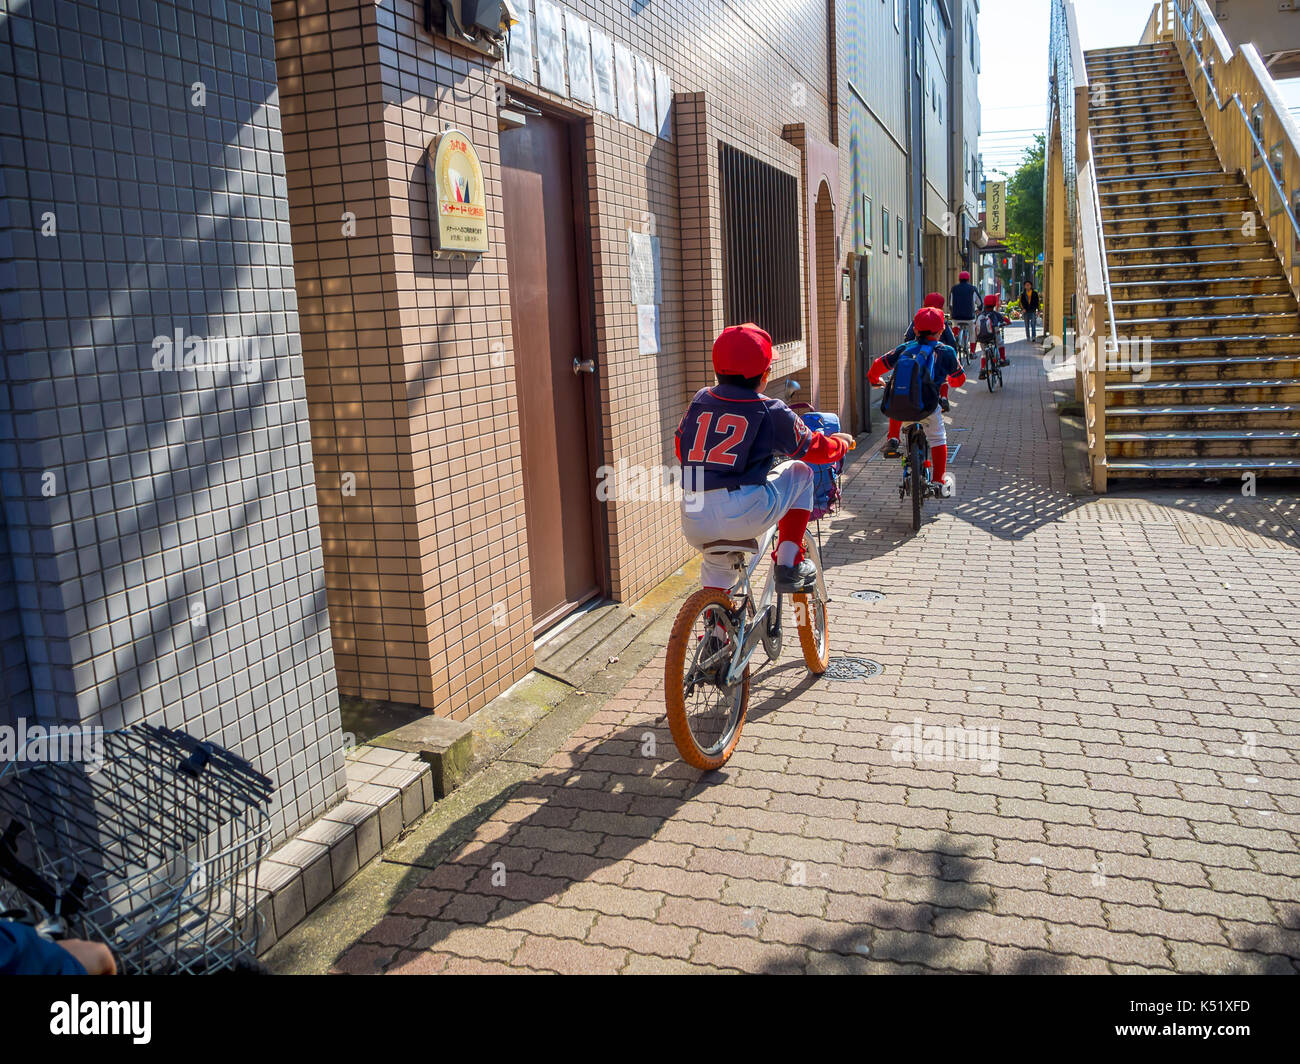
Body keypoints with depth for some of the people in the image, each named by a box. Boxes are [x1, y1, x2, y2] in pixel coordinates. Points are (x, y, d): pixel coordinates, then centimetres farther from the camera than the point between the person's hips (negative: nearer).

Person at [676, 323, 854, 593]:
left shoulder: (700, 400, 12)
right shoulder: (771, 411, 1)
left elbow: (681, 449, 22)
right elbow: (814, 449, 13)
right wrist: (842, 442, 34)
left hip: (694, 524, 5)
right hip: (744, 515, -5)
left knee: (717, 564, 38)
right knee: (799, 472, 21)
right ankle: (790, 564, 18)